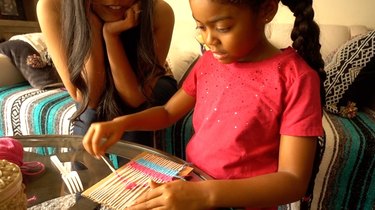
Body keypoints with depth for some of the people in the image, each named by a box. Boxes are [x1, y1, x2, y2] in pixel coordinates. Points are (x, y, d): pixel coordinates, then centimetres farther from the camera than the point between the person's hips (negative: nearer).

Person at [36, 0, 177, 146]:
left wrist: (111, 34, -38)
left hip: (152, 88, 0)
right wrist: (92, 27, -38)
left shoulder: (160, 12, -31)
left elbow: (136, 97, -29)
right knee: (90, 117, -26)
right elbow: (87, 97, -29)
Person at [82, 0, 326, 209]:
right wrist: (121, 123, -8)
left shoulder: (296, 78, -17)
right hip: (190, 184, 5)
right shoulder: (209, 62, 0)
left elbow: (294, 181, -20)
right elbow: (168, 112, 10)